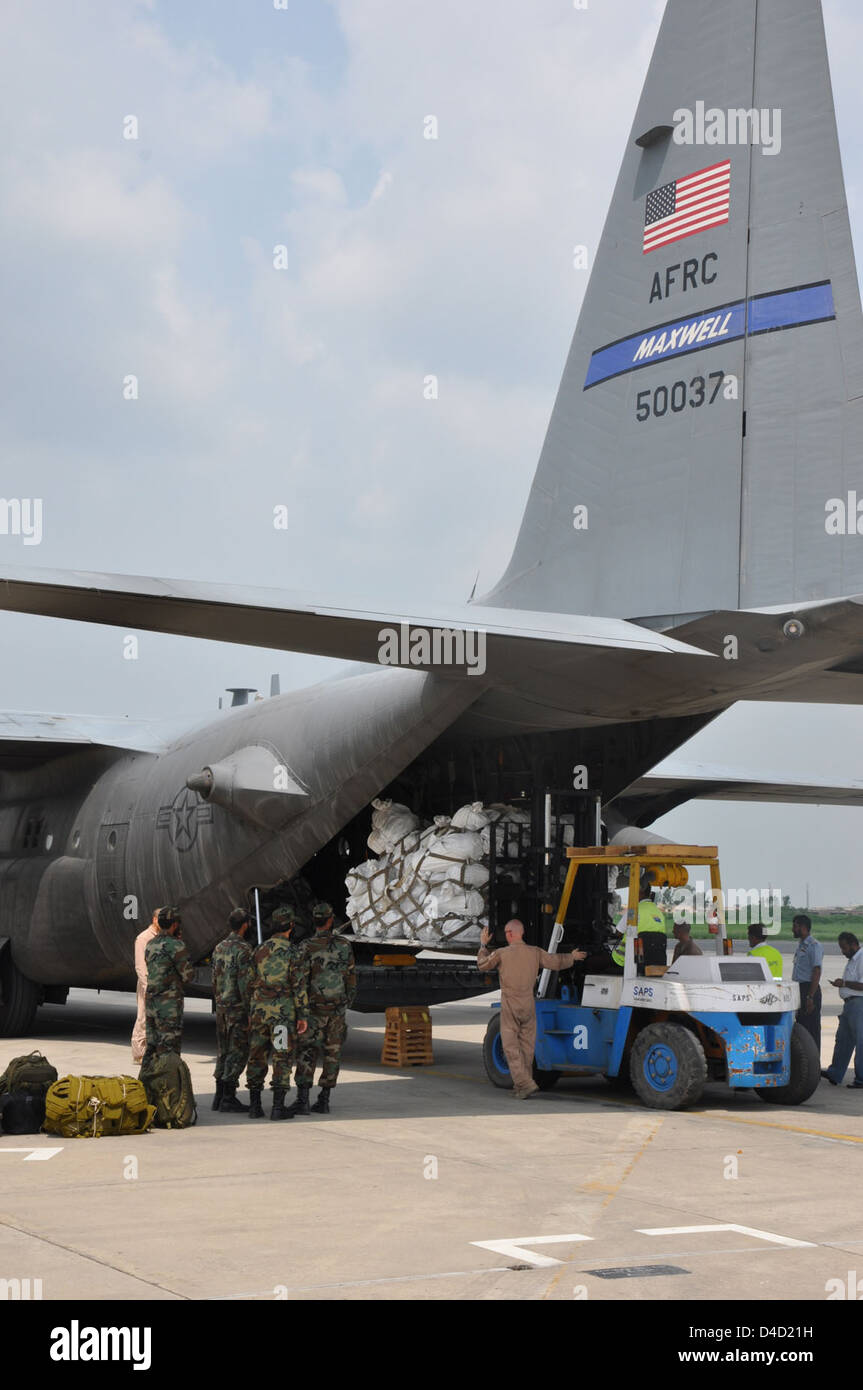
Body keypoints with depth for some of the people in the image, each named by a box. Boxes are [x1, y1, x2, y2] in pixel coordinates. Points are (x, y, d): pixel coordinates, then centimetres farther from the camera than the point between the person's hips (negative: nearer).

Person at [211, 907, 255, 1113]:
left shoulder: (219, 948, 11)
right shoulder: (243, 949, -15)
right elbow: (246, 983, -18)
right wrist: (250, 1011, -15)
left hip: (222, 1006, 8)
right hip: (238, 1008, -8)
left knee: (224, 1051, 14)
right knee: (238, 1052, -4)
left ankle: (220, 1096, 17)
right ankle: (228, 1099, -5)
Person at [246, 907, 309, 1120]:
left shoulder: (259, 950, 6)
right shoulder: (292, 952, -8)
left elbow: (251, 982, 10)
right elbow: (299, 986, -11)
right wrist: (303, 1015, -6)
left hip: (259, 1010, 4)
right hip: (283, 1012, -4)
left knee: (257, 1057, 10)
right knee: (282, 1058, 0)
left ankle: (254, 1105, 12)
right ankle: (278, 1107, -3)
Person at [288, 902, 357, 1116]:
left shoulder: (306, 948, -11)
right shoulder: (344, 946, 0)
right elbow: (351, 978, 5)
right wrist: (348, 1001, 17)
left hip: (314, 1008, -3)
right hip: (338, 1009, 3)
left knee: (307, 1053, -2)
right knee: (332, 1054, 9)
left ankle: (302, 1100, -10)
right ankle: (324, 1100, 10)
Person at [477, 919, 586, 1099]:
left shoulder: (501, 954, -10)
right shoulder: (535, 953, 0)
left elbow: (483, 964, 7)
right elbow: (556, 962, 12)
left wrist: (483, 945, 23)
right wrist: (572, 957, 31)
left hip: (509, 1007, -4)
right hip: (528, 1006, 4)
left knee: (511, 1048, -2)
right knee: (527, 1047, 14)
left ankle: (526, 1084, -15)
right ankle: (521, 1086, 21)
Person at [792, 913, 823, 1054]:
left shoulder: (814, 946, -13)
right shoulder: (800, 945, 17)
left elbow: (816, 972, -18)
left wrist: (810, 997, -22)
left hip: (810, 989, -10)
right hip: (799, 989, 10)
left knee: (812, 1030, -6)